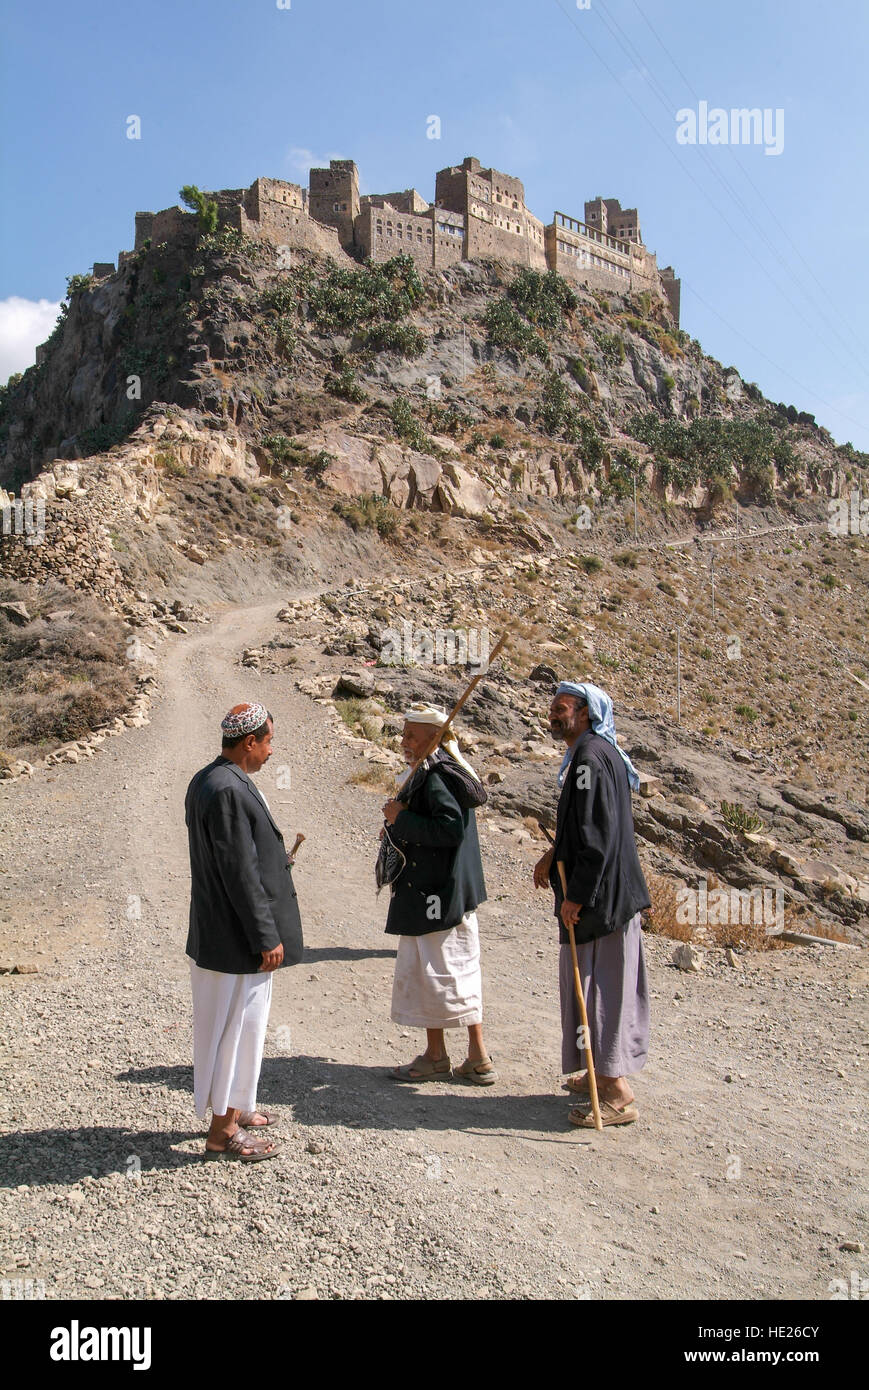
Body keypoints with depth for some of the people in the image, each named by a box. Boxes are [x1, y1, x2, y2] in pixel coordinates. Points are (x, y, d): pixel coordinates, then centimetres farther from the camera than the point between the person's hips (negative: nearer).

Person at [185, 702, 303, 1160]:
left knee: (236, 1024, 22)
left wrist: (273, 858, 19)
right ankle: (223, 1131, 15)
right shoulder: (228, 791, -24)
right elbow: (240, 873, -24)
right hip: (237, 938, -10)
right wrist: (266, 937, -19)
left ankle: (231, 1107, 37)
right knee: (238, 1026, 2)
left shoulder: (207, 780, 8)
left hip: (217, 933, 10)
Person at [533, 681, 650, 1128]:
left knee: (599, 983, -4)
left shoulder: (590, 756, -18)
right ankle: (605, 1073, 31)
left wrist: (577, 895, -22)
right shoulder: (598, 751, 14)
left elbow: (597, 833, -25)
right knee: (606, 981, 18)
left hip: (599, 893, -10)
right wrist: (556, 854, 20)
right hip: (611, 889, 10)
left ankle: (617, 1094, 3)